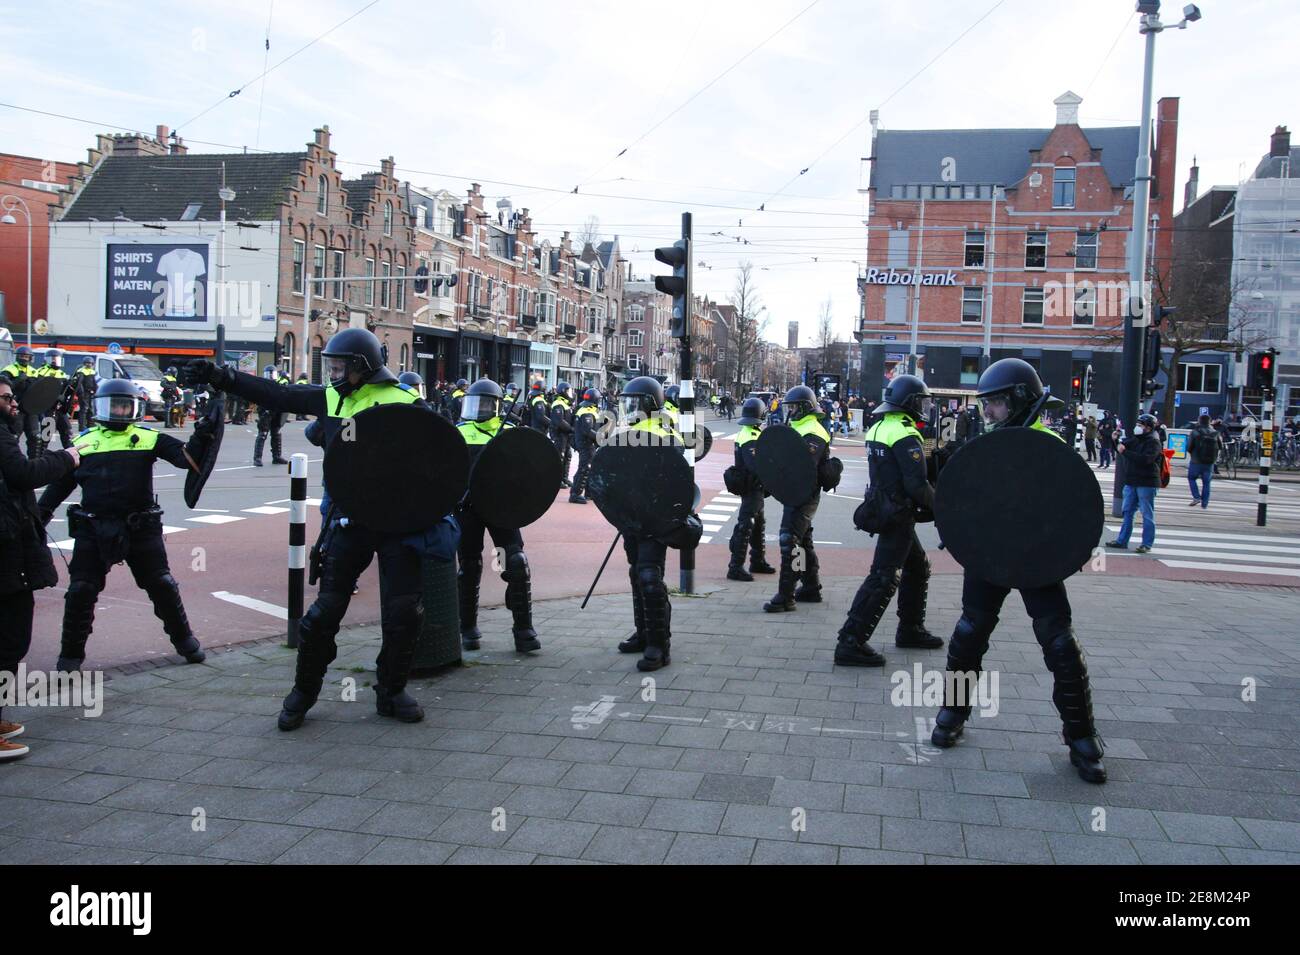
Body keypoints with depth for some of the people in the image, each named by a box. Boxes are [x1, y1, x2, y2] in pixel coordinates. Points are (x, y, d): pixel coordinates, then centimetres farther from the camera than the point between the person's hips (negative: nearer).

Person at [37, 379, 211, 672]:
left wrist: (203, 434, -22)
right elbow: (61, 481, 15)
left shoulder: (149, 438, 3)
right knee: (81, 591, 4)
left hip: (141, 528, -1)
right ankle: (71, 653, 19)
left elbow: (188, 457, -6)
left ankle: (184, 640, 24)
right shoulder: (85, 441, 8)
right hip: (93, 529, 1)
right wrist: (40, 513, 11)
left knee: (163, 586, 6)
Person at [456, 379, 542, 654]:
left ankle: (523, 629, -1)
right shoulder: (459, 433, 6)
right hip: (468, 505, 0)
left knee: (517, 563, -10)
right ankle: (468, 628, 23)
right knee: (469, 567, 7)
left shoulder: (509, 433, 9)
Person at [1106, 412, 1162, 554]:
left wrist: (1125, 452, -24)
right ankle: (1122, 541, 17)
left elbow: (1145, 459, -26)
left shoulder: (1153, 442, -10)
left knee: (1147, 515, 0)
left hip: (1146, 483, -8)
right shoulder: (1135, 440, 13)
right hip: (1131, 481, 8)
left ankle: (1147, 544, 5)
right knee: (1127, 512, 11)